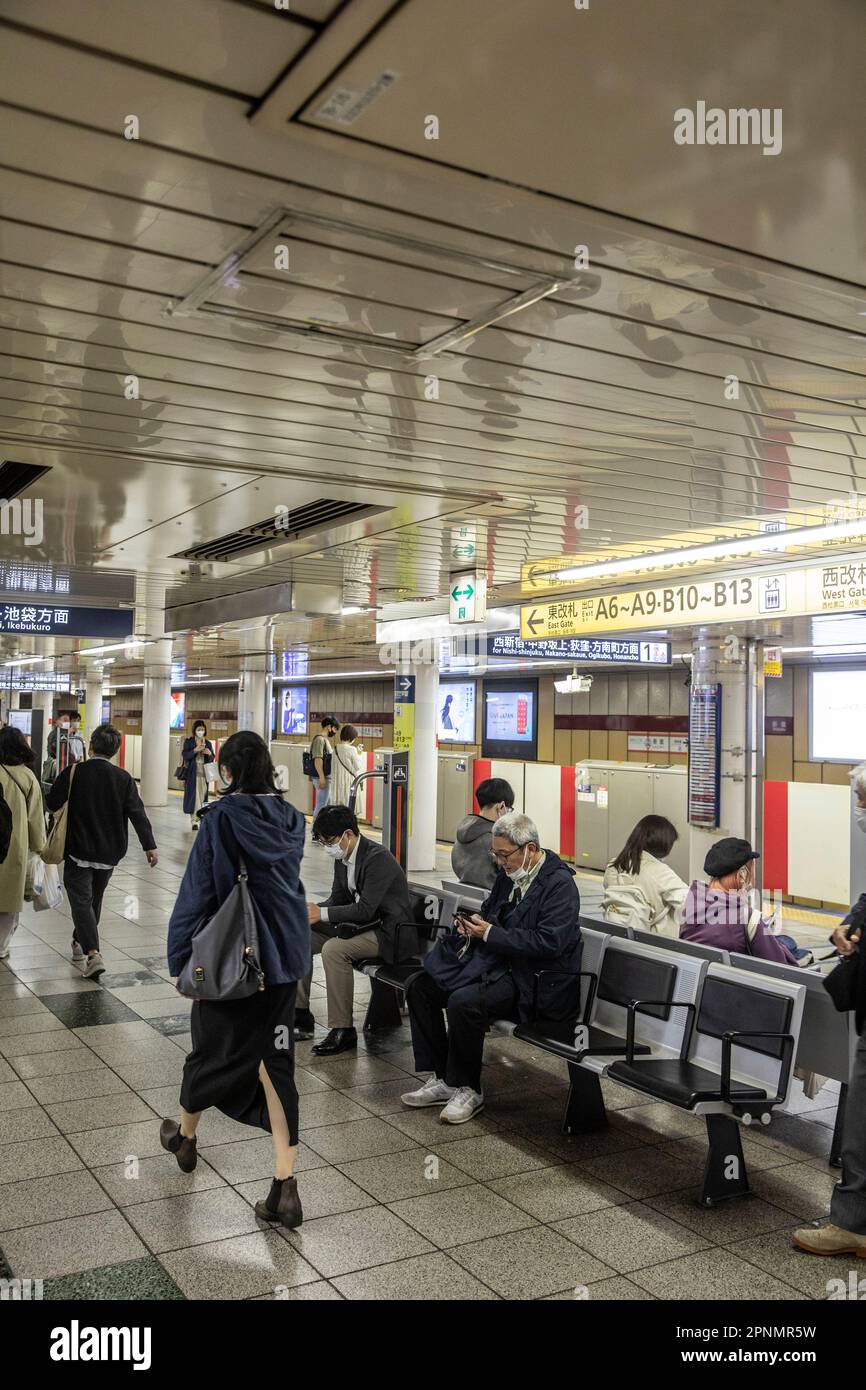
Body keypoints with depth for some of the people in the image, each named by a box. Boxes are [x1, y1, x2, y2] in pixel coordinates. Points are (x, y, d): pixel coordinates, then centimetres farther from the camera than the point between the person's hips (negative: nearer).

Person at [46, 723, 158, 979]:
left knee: (81, 901, -4)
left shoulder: (73, 772, -11)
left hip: (78, 852, -3)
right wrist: (149, 846, -7)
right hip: (109, 854, 3)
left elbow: (51, 804, -3)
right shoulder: (123, 778, -5)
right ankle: (80, 943, 38)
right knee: (94, 899, 21)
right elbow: (138, 814, -8)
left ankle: (93, 954, -20)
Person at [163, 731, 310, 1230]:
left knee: (214, 1047, 16)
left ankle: (185, 1136, 44)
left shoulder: (222, 817, -14)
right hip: (285, 952, 4)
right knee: (274, 1057, 6)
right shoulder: (292, 818, 2)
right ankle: (285, 1185, 1)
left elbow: (198, 891, -12)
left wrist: (182, 958, -5)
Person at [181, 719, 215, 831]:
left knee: (203, 796, 1)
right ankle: (193, 820, -8)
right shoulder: (188, 741, 3)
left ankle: (200, 816, 12)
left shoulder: (208, 743, 12)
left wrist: (209, 753, -8)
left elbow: (212, 759, 13)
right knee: (193, 795, -8)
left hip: (204, 773, 3)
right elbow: (184, 755, -7)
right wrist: (195, 750, -19)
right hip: (192, 773, -3)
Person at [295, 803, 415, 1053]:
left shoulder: (378, 859, -22)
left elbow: (365, 909, -27)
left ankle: (342, 1030, -22)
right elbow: (337, 899, 11)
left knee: (334, 949, -31)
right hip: (359, 924, 10)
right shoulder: (342, 858, 6)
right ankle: (301, 1016, 9)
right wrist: (311, 910, -9)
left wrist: (321, 913, -27)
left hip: (388, 932, -10)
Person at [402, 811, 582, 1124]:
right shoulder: (509, 874, 10)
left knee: (464, 1002, -31)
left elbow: (549, 942, -24)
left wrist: (490, 934, -22)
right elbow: (489, 911, 24)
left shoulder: (560, 884, -15)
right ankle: (442, 1078, 6)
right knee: (420, 986, 1)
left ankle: (467, 1090, -9)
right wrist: (474, 925, -1)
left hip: (535, 984, -9)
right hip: (499, 965, 10)